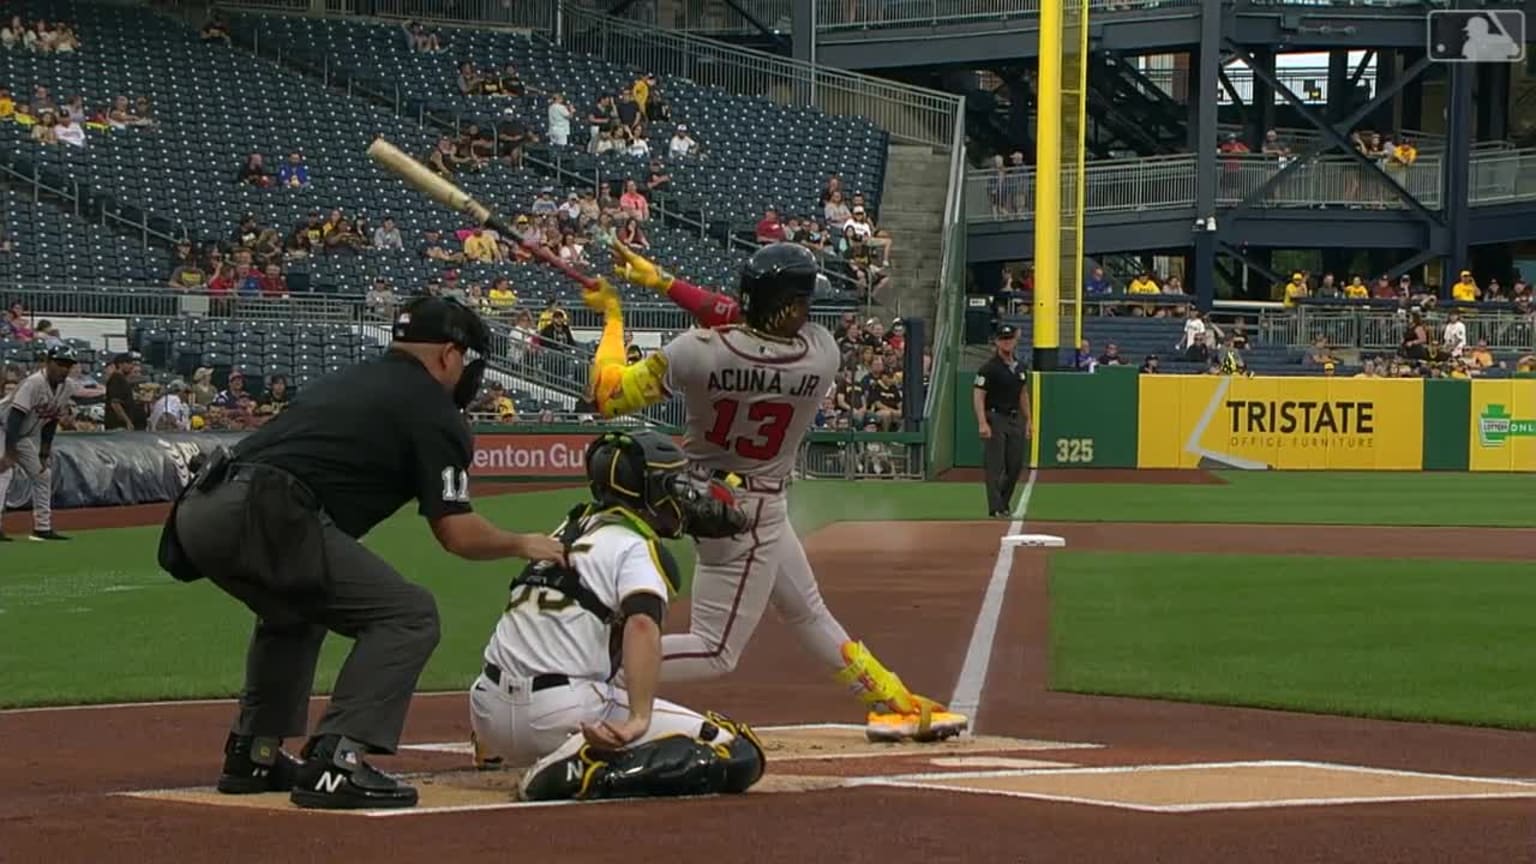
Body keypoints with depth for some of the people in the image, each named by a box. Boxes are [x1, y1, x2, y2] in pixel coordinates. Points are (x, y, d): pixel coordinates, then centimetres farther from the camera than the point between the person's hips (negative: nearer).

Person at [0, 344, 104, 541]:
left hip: (27, 436, 9)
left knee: (43, 474, 12)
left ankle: (42, 527, 21)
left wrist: (44, 453, 4)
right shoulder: (33, 383, -28)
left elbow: (51, 422, 5)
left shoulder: (69, 387, -4)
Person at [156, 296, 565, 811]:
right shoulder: (432, 408, 7)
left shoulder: (347, 381, 31)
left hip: (196, 511, 9)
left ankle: (252, 756, 33)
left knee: (295, 609, 36)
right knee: (408, 615, -2)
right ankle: (333, 762, -12)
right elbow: (457, 534, 4)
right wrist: (523, 545, 21)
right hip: (261, 518, -9)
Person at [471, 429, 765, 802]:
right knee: (739, 754, -11)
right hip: (567, 713, -8)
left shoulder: (571, 528, 18)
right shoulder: (639, 548, -6)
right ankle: (592, 771, -20)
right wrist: (639, 719, -34)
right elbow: (642, 625, -23)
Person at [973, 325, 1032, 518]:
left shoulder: (1019, 368, 13)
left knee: (1016, 465, 8)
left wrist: (1028, 420, 17)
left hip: (1015, 420, 7)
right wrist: (982, 423, -23)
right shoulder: (989, 368, -9)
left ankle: (1004, 502, 23)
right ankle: (996, 508, -6)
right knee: (995, 466, -7)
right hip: (995, 418, -7)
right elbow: (978, 395, -14)